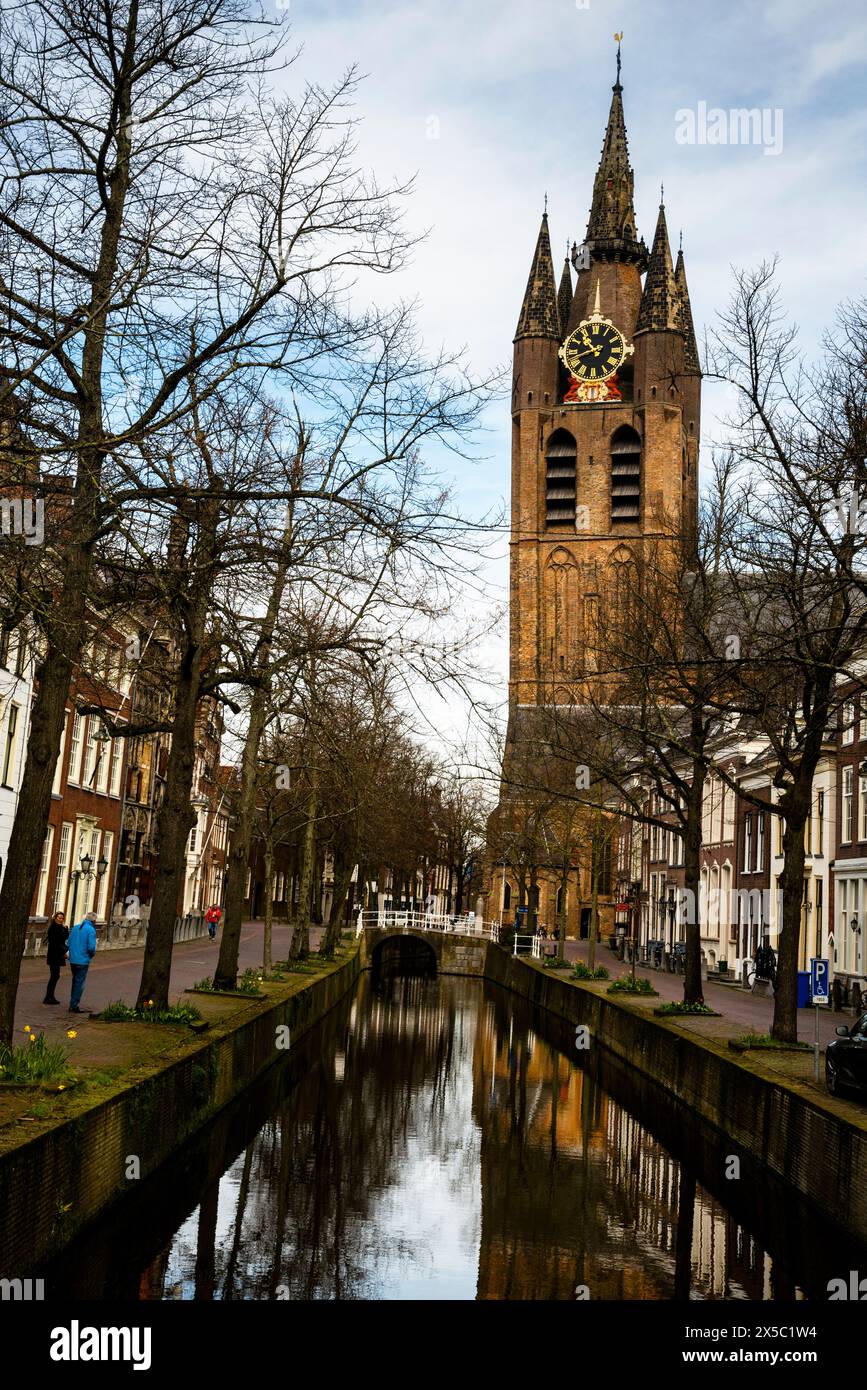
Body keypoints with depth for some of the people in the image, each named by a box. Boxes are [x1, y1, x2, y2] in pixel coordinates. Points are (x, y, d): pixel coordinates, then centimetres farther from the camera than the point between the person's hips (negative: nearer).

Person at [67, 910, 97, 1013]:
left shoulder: (75, 927, 7)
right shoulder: (91, 930, -13)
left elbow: (68, 943, 8)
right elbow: (91, 947, -18)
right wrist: (92, 954, 2)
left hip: (72, 960, 6)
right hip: (83, 961, -6)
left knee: (75, 982, 20)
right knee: (80, 983, 2)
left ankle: (73, 1004, 27)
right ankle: (74, 1006, 3)